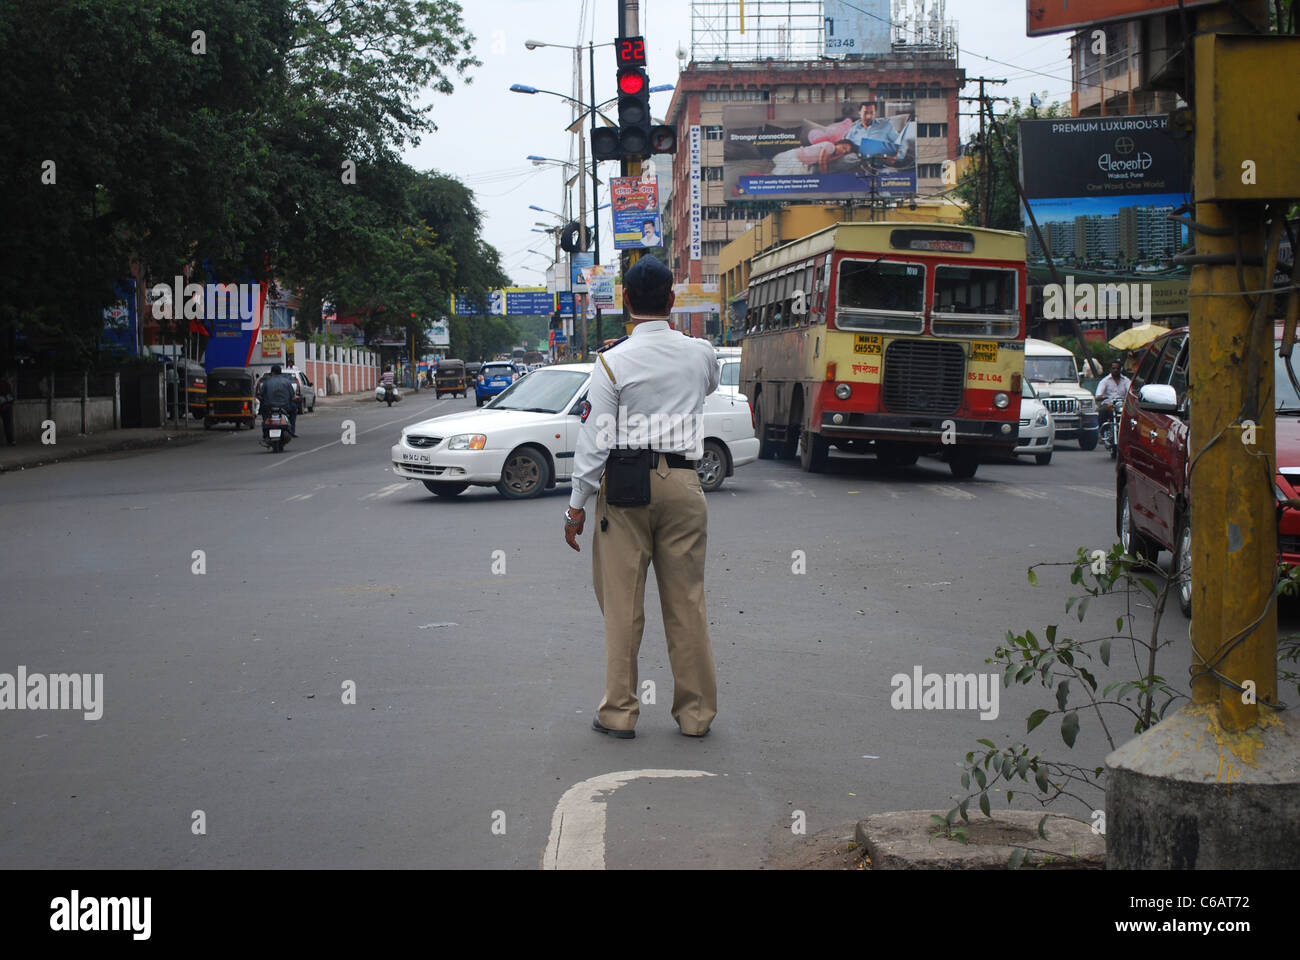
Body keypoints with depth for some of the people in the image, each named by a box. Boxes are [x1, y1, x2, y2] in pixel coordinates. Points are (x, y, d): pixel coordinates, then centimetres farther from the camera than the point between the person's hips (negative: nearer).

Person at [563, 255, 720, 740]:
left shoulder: (613, 361, -8)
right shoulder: (700, 353, 4)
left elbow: (595, 440, -9)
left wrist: (577, 505, -2)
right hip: (683, 482, 3)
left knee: (622, 602, 5)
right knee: (687, 601, 8)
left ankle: (619, 712, 11)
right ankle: (696, 712, 15)